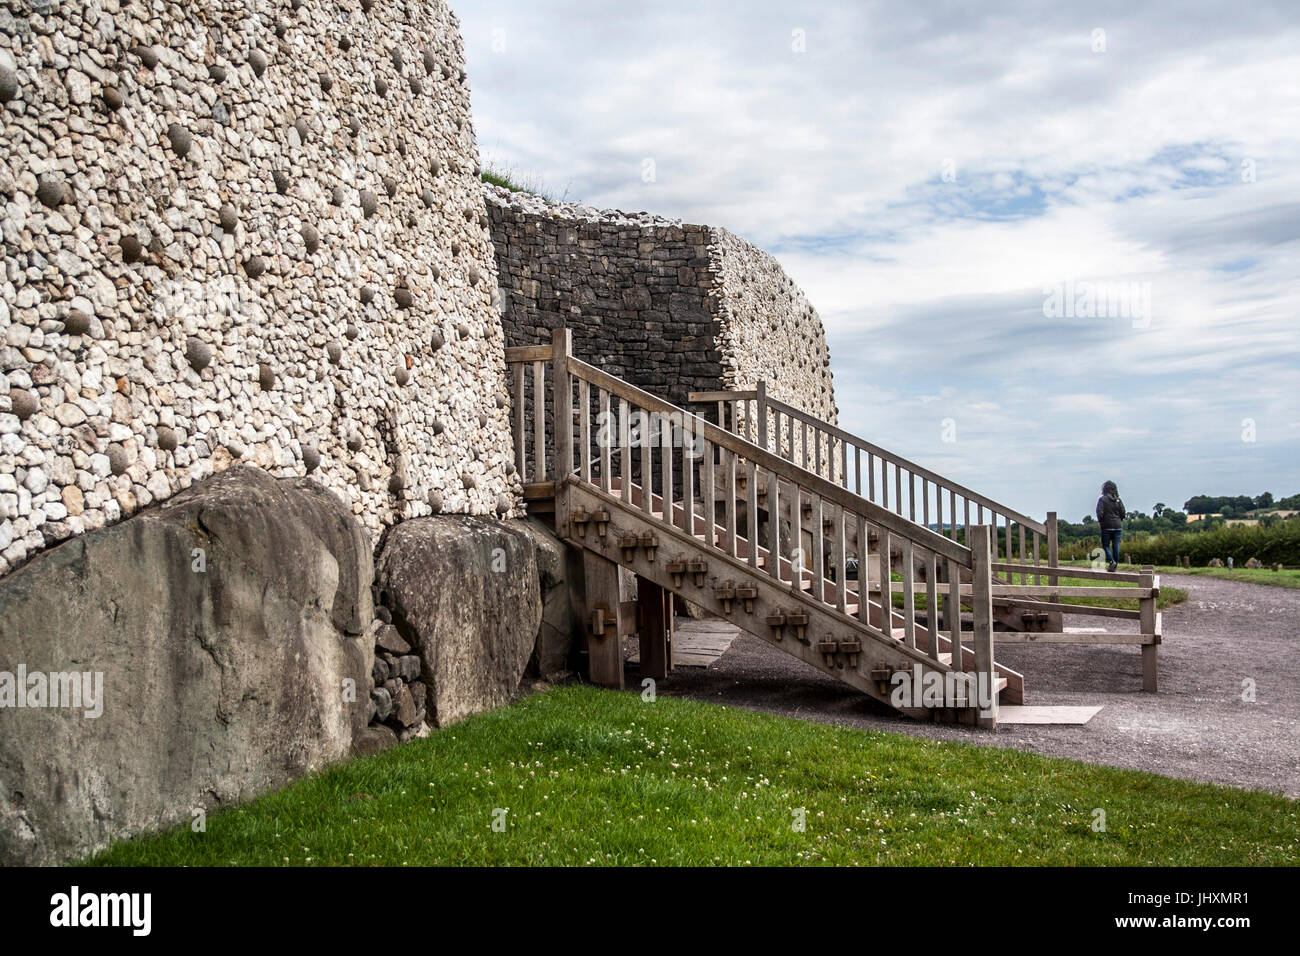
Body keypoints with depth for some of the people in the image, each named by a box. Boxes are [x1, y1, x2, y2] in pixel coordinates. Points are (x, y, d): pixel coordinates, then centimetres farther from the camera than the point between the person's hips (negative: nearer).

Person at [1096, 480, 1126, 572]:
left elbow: (1100, 513, -14)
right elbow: (1122, 513, 2)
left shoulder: (1102, 499, -7)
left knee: (1105, 545, 4)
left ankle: (1112, 561, -17)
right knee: (1116, 546, 7)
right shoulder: (1118, 500, 5)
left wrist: (1100, 521, 4)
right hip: (1118, 526, 4)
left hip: (1107, 526, -4)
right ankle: (1115, 565, 8)